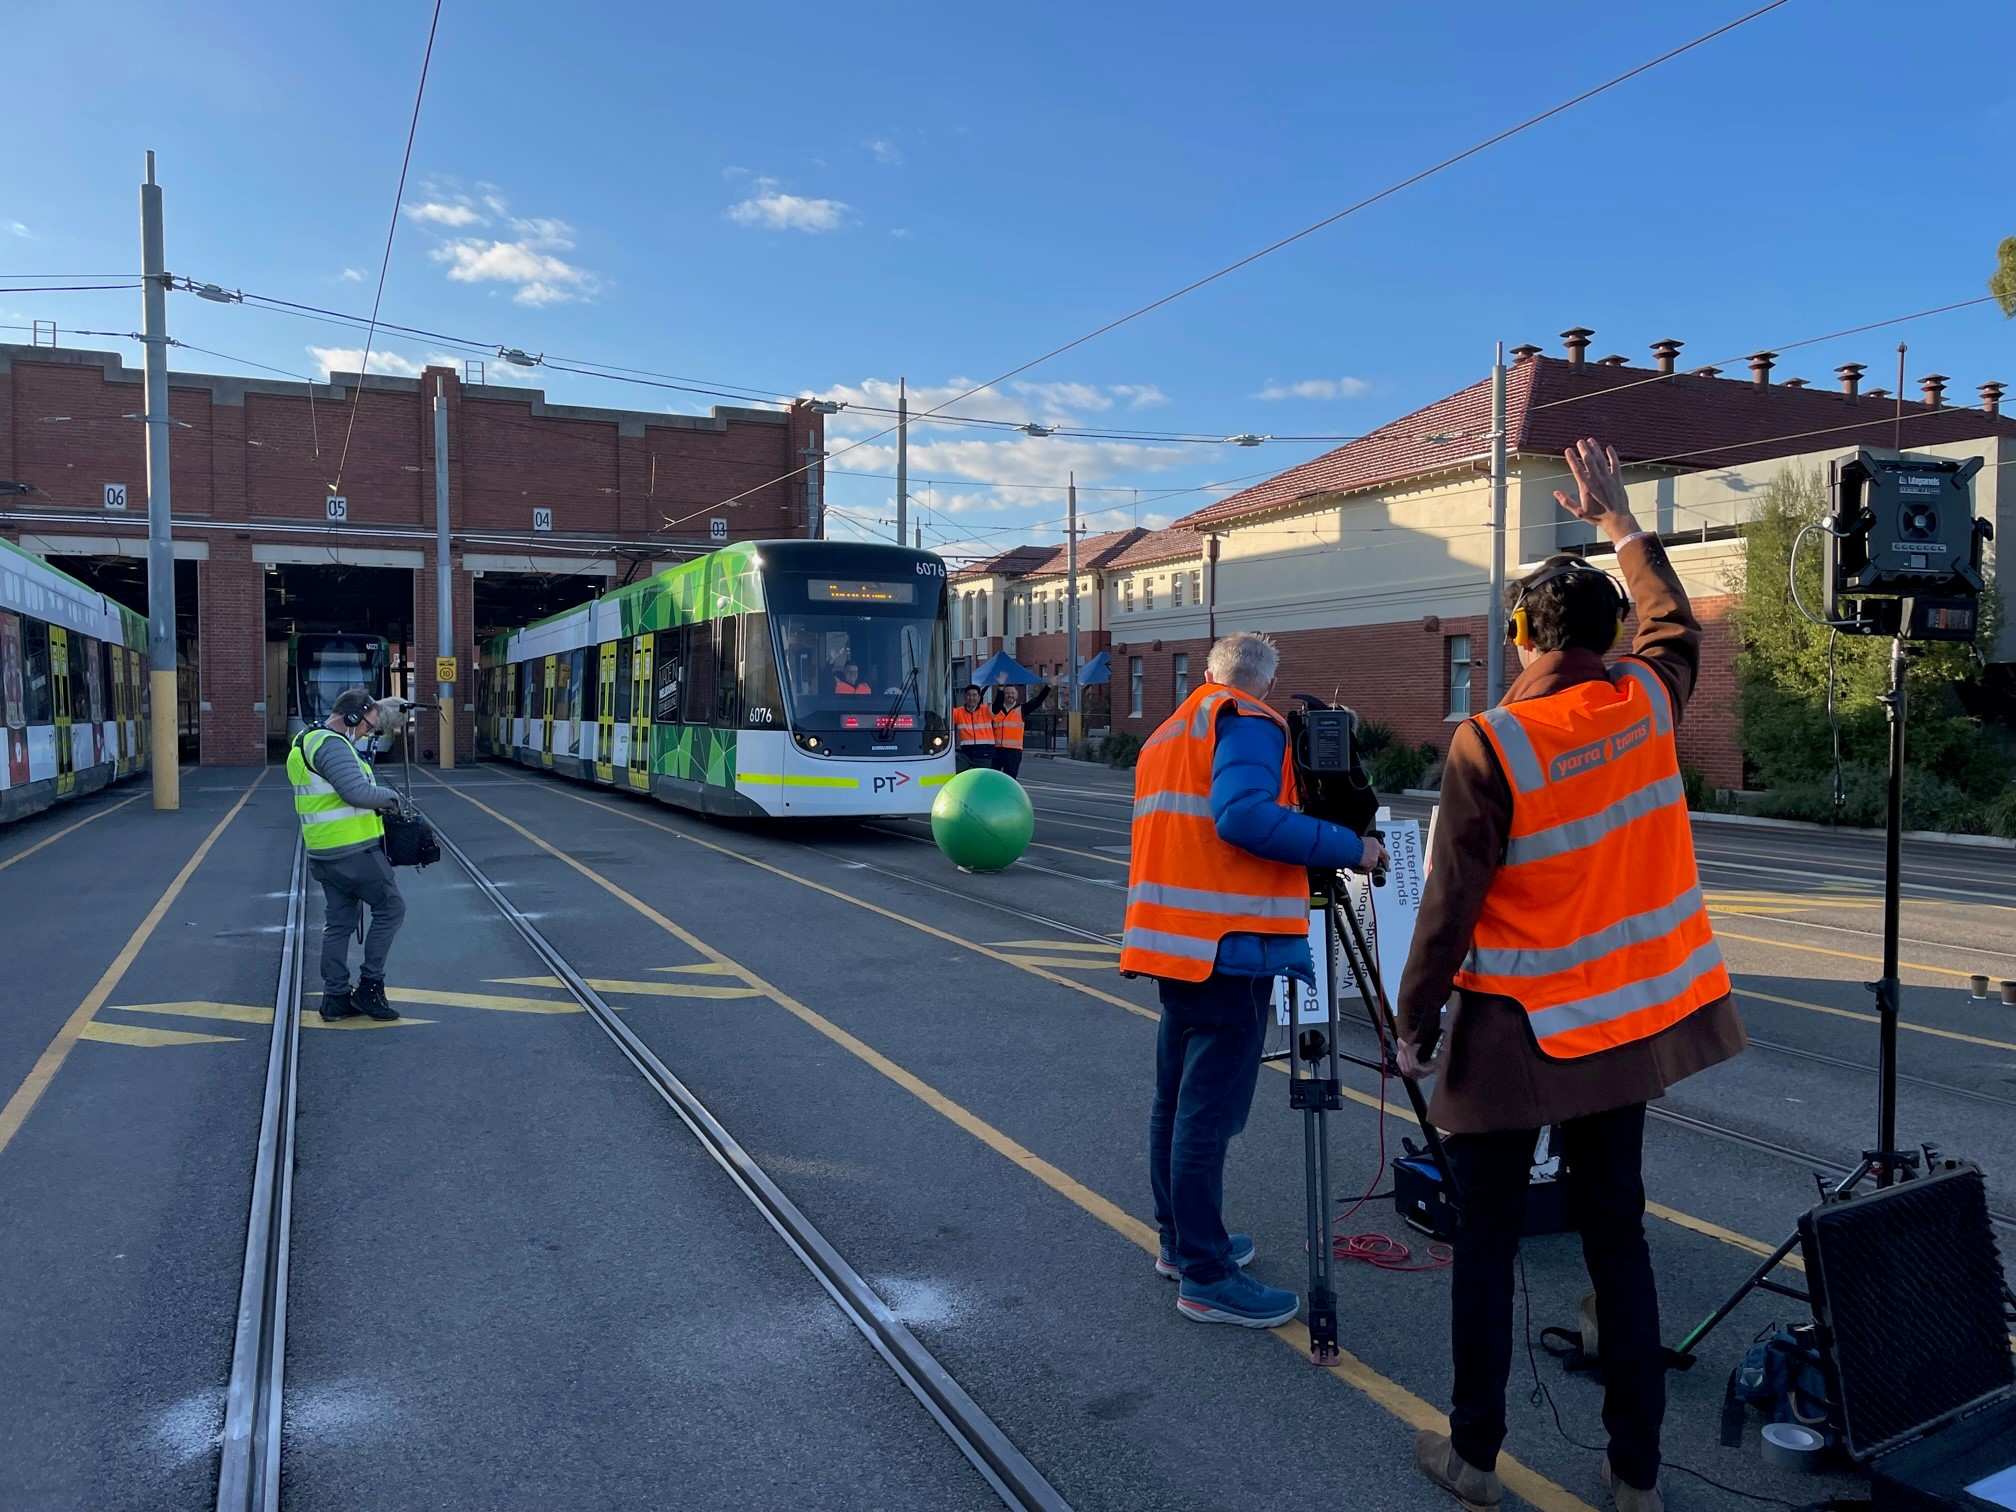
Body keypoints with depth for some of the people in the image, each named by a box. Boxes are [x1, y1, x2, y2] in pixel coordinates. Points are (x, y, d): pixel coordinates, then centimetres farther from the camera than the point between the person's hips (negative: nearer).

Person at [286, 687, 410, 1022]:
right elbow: (357, 791, -26)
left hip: (326, 852, 10)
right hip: (355, 850, -10)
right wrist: (390, 796, -8)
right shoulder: (331, 744, -17)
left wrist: (377, 803, 14)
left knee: (338, 923, 13)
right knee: (391, 908, 2)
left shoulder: (308, 741, 18)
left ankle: (336, 998, 17)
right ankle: (369, 986, 5)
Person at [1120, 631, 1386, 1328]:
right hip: (1227, 945, -9)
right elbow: (1242, 815, -23)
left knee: (1178, 1099, 16)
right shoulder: (1249, 721, -7)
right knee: (1210, 1110, -5)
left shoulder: (1168, 731, 21)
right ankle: (1205, 1277, 1)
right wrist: (1348, 846, -17)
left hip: (1172, 940, 9)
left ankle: (1180, 1241, 28)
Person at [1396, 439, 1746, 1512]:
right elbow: (1673, 623, 20)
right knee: (1617, 1238, 14)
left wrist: (1414, 1024, -6)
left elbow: (1451, 903, -16)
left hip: (1516, 1032, -4)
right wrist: (1617, 521, 28)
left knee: (1487, 1241, 9)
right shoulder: (1646, 704, -4)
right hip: (1624, 1021, 5)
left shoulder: (1489, 744, -18)